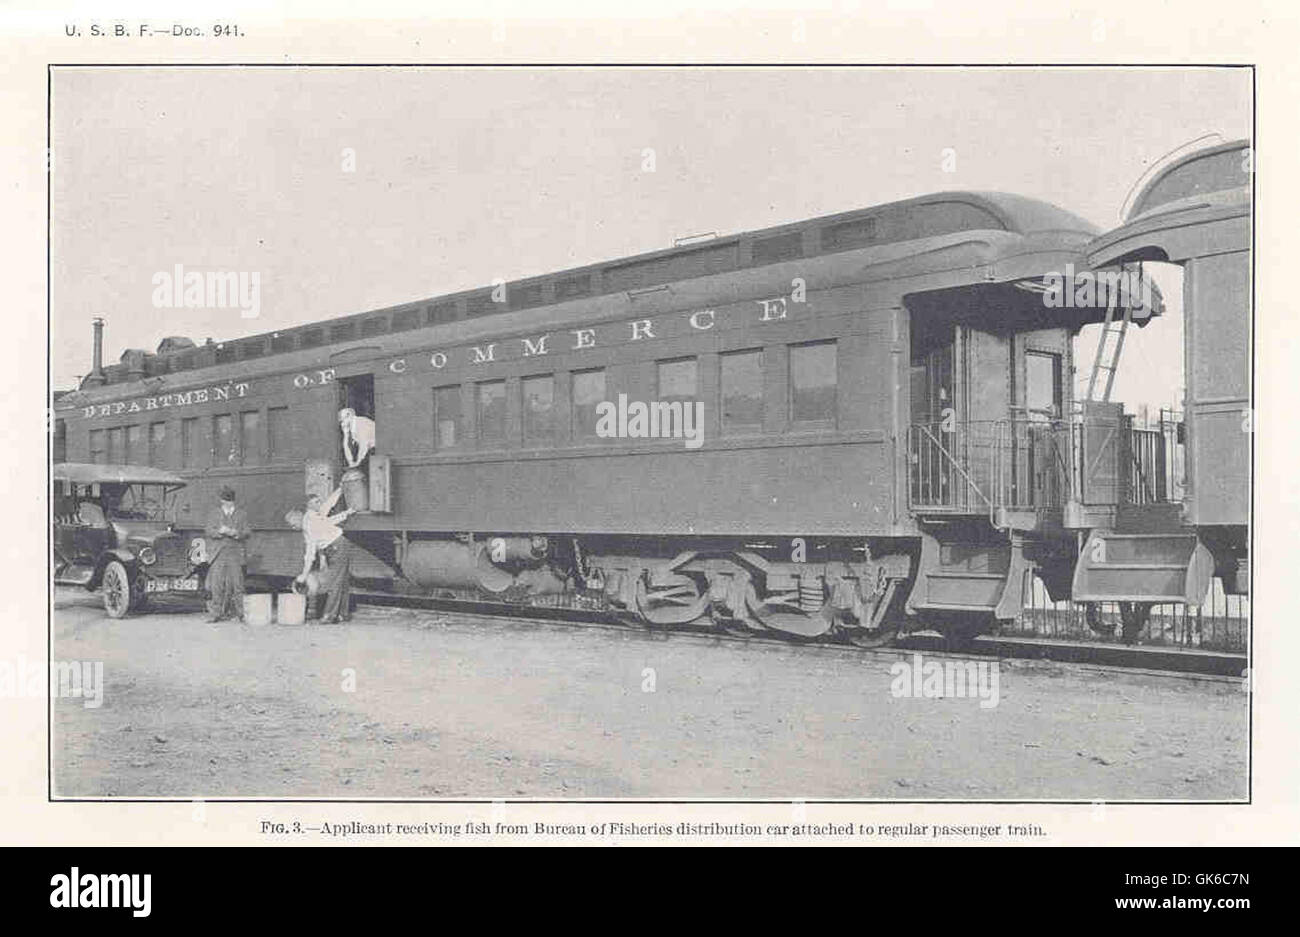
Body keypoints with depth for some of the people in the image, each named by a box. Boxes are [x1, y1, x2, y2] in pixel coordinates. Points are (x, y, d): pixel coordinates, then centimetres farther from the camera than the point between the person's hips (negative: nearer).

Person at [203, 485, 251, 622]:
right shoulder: (214, 513, 13)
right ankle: (215, 613, 1)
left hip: (235, 553, 0)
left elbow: (247, 532, 7)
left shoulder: (242, 514, 14)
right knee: (216, 584, -3)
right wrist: (219, 531, -14)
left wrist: (236, 533, -13)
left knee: (236, 583, -3)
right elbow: (207, 530, 5)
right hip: (217, 553, 0)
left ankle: (242, 613, -1)